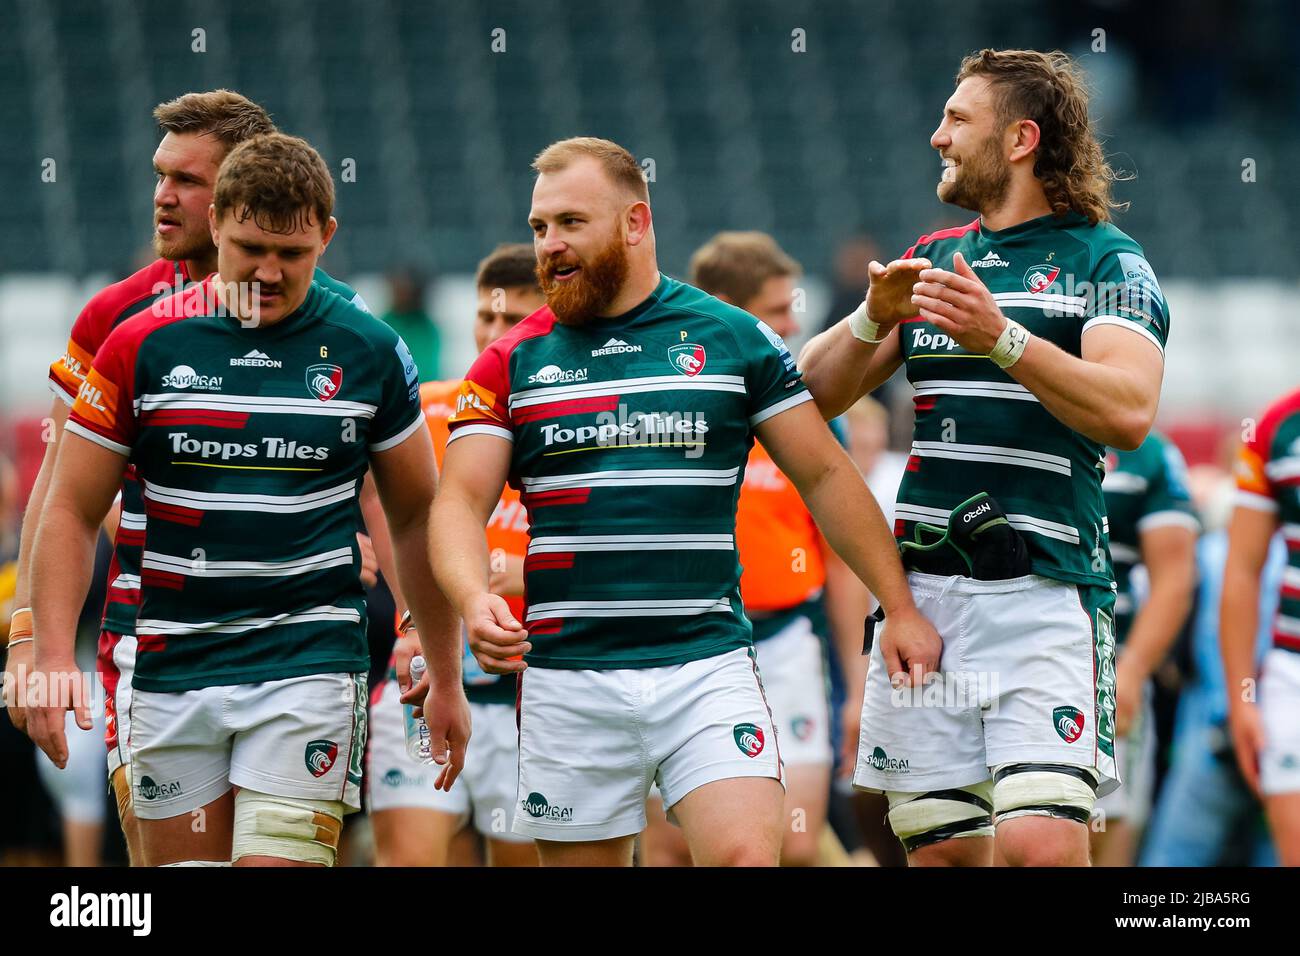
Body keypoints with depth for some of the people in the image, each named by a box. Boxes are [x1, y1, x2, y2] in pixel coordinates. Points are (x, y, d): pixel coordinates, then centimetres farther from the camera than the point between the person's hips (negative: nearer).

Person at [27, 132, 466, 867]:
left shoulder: (370, 352, 1)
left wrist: (447, 680, 11)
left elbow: (417, 517, 11)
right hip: (173, 669, 2)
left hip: (310, 666, -2)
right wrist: (55, 658, -7)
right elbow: (73, 511, 4)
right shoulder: (143, 345, 0)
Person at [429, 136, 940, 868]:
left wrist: (901, 610, 5)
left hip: (707, 663, -1)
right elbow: (461, 503, 2)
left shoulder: (734, 339, 6)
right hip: (567, 676, 1)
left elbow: (825, 476, 9)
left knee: (747, 854, -17)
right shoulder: (514, 365, 7)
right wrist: (474, 600, -20)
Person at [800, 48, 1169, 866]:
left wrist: (1001, 338, -24)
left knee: (1041, 845, -18)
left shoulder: (1105, 261, 1)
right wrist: (872, 320, -4)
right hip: (924, 591, 6)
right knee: (940, 848, 3)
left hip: (1043, 591, -6)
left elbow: (1128, 412, -16)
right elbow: (813, 394, 15)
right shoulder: (934, 258, 19)